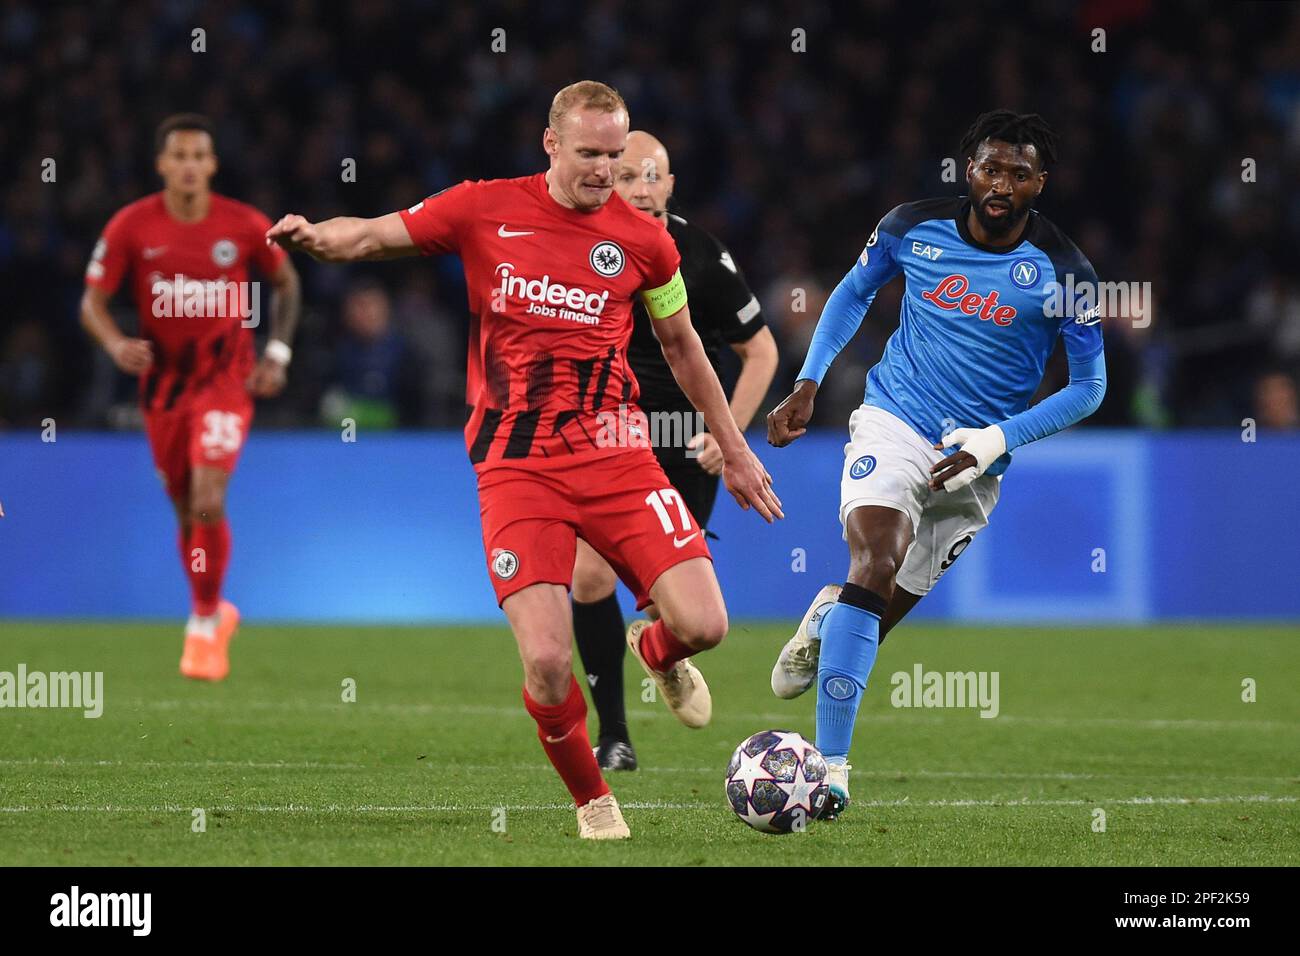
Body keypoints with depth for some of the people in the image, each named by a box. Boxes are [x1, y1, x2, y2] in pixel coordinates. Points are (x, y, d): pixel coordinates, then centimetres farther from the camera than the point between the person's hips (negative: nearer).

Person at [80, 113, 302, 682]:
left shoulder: (245, 226, -7)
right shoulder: (131, 226, -8)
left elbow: (287, 283, 10)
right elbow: (92, 302, -5)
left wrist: (277, 353, 0)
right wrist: (115, 344, -25)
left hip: (225, 379, -2)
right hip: (162, 381, 2)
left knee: (209, 501, -19)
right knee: (186, 512, 11)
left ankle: (205, 624, -4)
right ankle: (216, 613, 35)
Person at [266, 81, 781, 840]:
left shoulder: (642, 239, 5)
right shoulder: (486, 210, 1)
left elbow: (683, 347, 19)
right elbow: (372, 237, 7)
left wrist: (736, 451, 24)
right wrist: (315, 235, -16)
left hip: (614, 457, 2)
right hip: (517, 470, -2)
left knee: (704, 624, -13)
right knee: (547, 663, -17)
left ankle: (658, 652, 27)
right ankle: (592, 799, 12)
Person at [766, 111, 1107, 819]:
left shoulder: (1063, 272, -9)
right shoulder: (912, 228, -4)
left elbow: (1088, 386, -1)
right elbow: (854, 292, 16)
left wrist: (1000, 438, -13)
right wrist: (806, 386, 7)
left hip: (974, 462, 1)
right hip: (893, 423, -1)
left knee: (878, 617, 3)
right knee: (876, 561, -27)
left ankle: (826, 619, 44)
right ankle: (831, 771, -28)